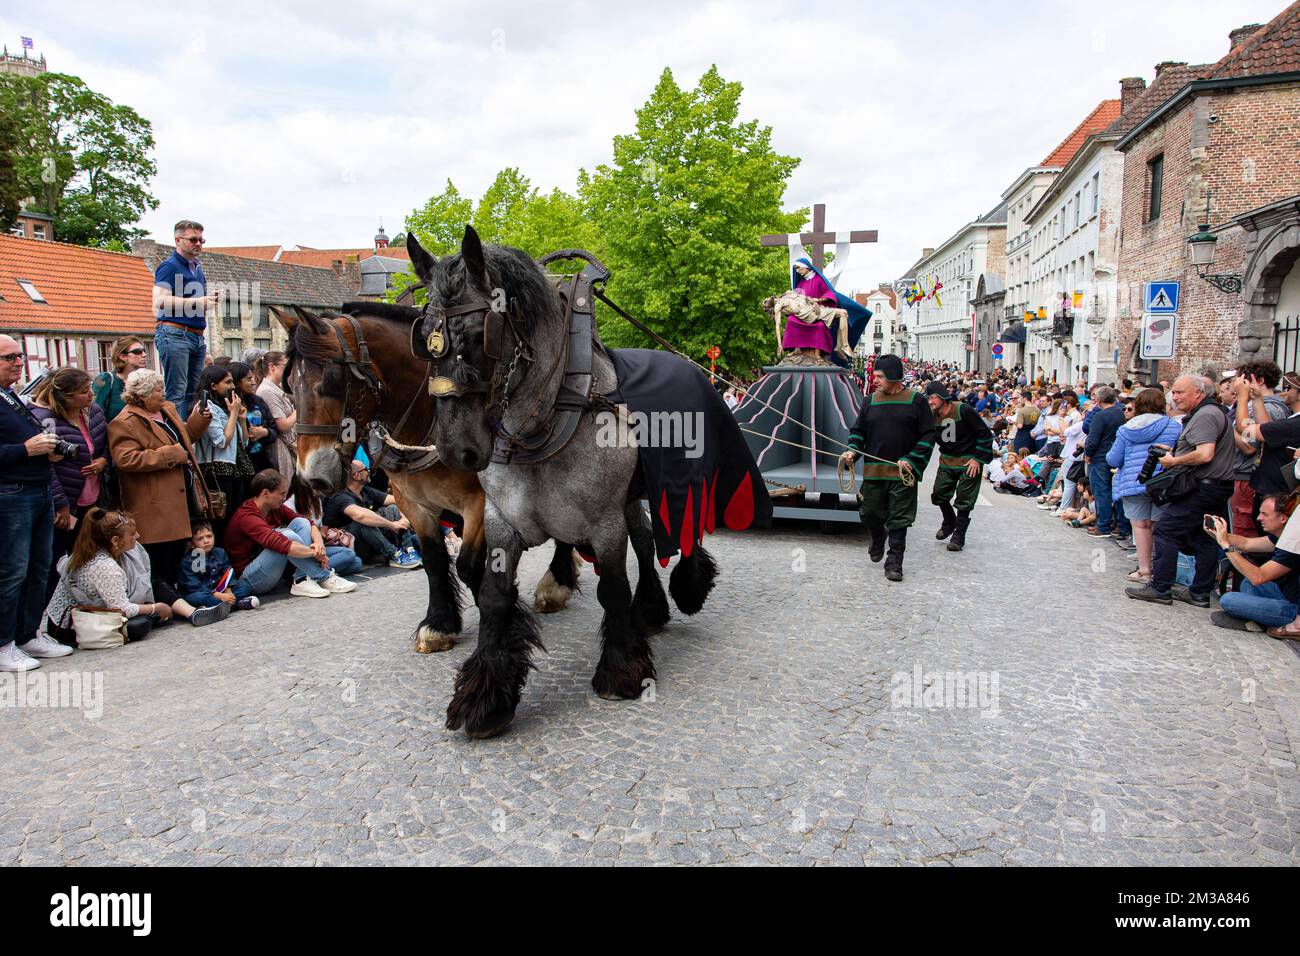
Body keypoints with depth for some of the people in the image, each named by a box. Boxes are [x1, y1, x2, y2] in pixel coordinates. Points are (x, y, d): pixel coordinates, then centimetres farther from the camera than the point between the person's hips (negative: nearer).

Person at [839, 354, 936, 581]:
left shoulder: (916, 401, -1)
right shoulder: (870, 401, 9)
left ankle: (894, 563, 9)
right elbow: (858, 431, 15)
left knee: (899, 520, 0)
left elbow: (928, 435, -1)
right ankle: (877, 541, 41)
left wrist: (911, 461, -11)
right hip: (872, 472, 3)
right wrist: (852, 451, -4)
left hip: (902, 474, -3)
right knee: (869, 514, 10)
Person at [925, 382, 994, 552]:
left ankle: (959, 536, 9)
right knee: (939, 494, 4)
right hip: (947, 461, 6)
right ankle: (949, 523, 31)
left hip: (969, 462, -6)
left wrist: (977, 458, -15)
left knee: (964, 500, -2)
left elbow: (985, 434, -15)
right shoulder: (933, 417, -1)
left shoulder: (963, 411, -19)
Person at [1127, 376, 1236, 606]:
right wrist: (1175, 452, 15)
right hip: (1219, 487, 11)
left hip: (1203, 487, -11)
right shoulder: (1215, 412, 18)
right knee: (1204, 539, 12)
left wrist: (1174, 461, -13)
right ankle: (1200, 592, 17)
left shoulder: (1205, 415, -16)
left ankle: (1159, 588, -2)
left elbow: (1205, 454, -27)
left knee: (1166, 530, -6)